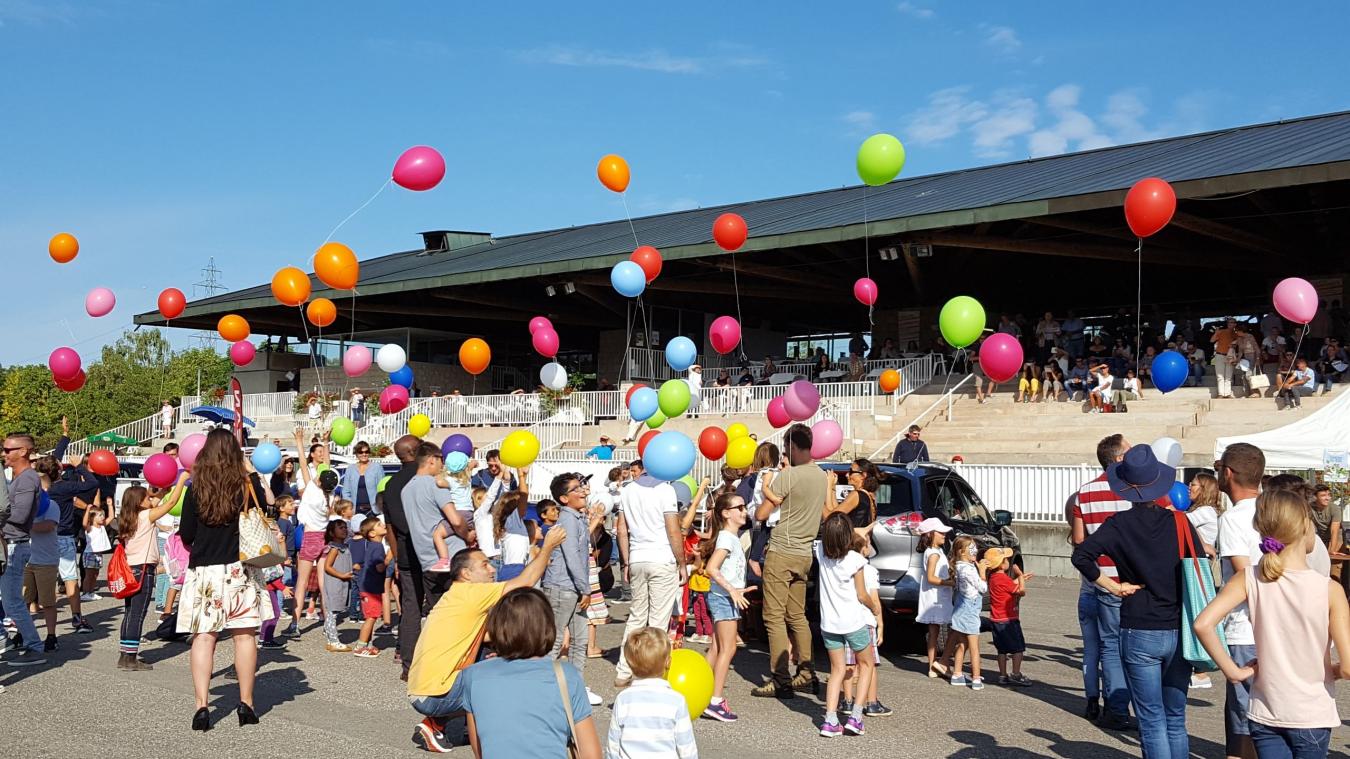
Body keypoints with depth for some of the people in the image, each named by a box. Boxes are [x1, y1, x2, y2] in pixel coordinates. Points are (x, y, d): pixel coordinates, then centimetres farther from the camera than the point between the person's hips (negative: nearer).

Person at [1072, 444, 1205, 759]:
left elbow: (1081, 555, -18)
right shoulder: (1179, 522, -2)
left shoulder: (1120, 524, -6)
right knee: (1176, 721, 14)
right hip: (1179, 632, 2)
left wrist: (1111, 585, -6)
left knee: (1152, 722, 5)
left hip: (1139, 634, -2)